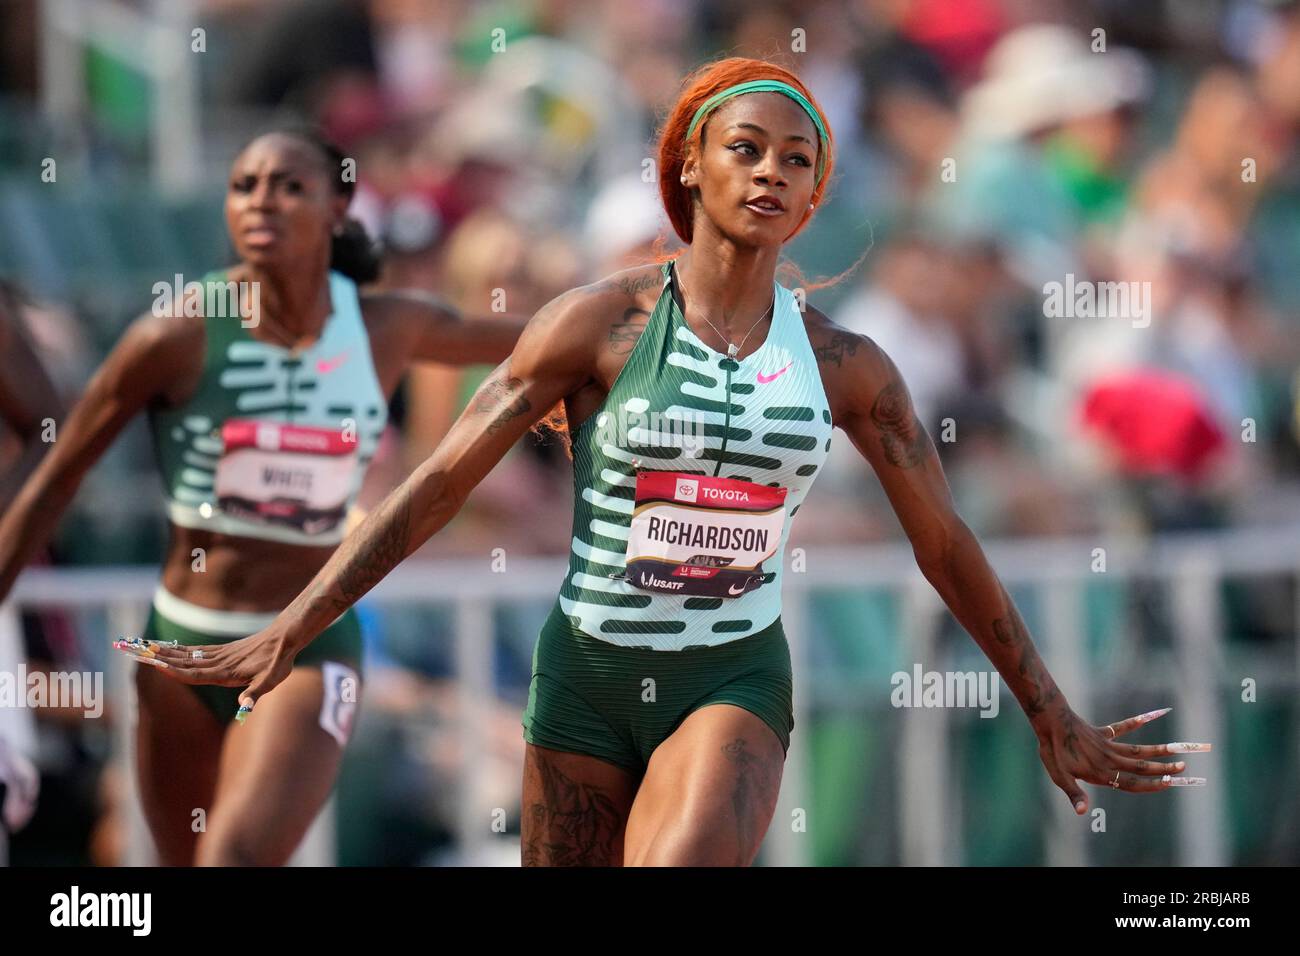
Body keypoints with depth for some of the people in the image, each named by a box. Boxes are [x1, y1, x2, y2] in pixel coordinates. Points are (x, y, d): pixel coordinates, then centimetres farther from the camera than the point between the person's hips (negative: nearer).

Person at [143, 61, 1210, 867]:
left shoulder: (846, 367, 0)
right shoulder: (601, 324, -7)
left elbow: (948, 547, 10)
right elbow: (441, 481, -6)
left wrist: (1055, 719, 14)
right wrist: (290, 632, -11)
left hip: (736, 681, 0)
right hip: (589, 676, 0)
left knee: (681, 864, -30)